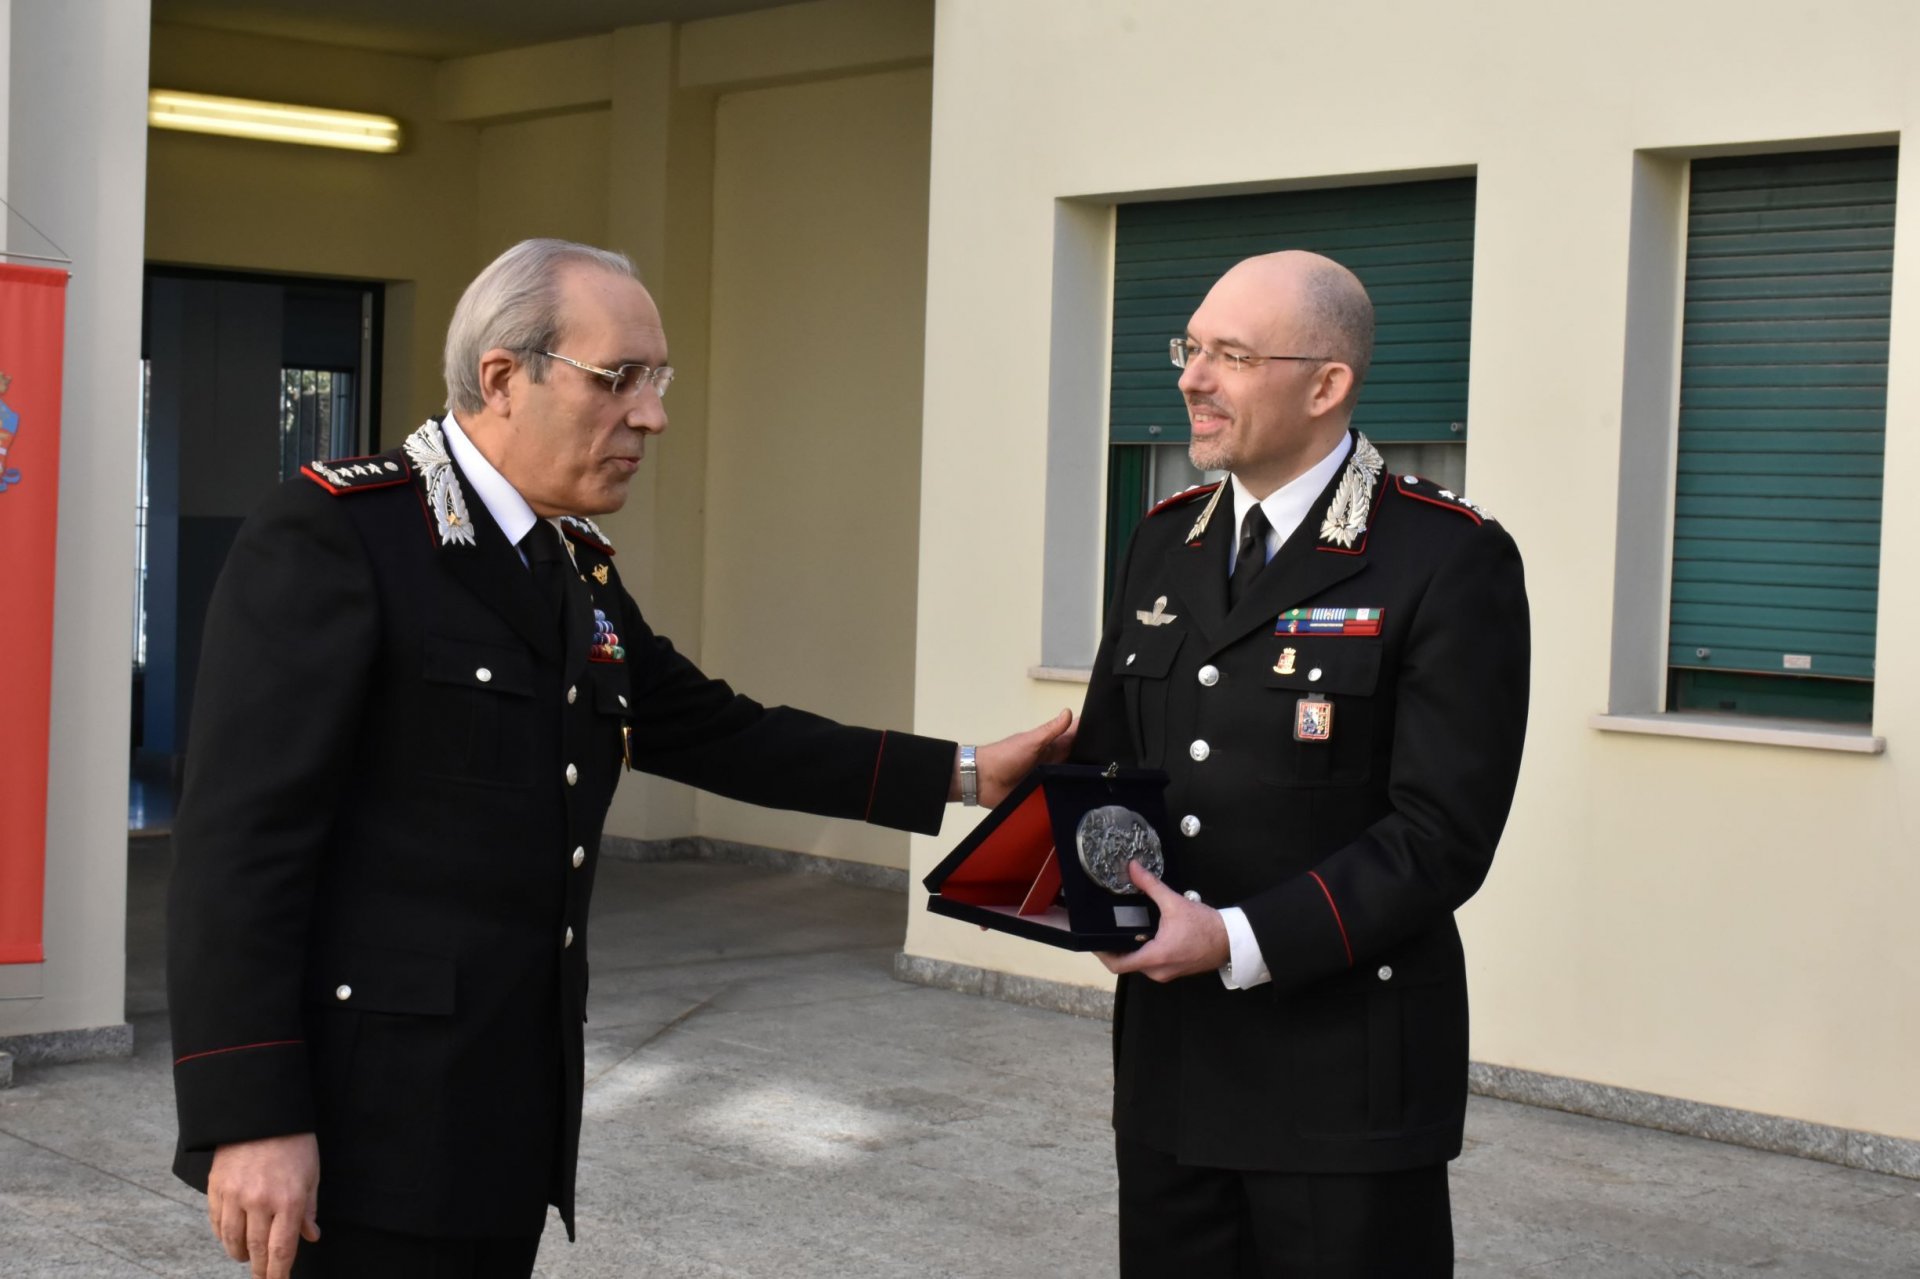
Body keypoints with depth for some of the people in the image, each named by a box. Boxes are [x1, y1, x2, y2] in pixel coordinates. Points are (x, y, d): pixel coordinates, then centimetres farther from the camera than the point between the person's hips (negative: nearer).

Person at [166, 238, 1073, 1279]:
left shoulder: (579, 570, 13)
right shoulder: (332, 538, -13)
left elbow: (718, 733, 21)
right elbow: (240, 836, -17)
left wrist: (964, 773, 17)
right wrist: (251, 1120, -22)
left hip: (515, 1112, 8)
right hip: (373, 1121, -8)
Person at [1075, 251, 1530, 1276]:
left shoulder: (1450, 560, -11)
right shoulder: (1165, 540, 11)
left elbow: (1441, 835, -15)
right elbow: (1104, 757, 16)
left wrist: (1241, 942, -21)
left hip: (1342, 1080, -6)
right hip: (1168, 1064, 6)